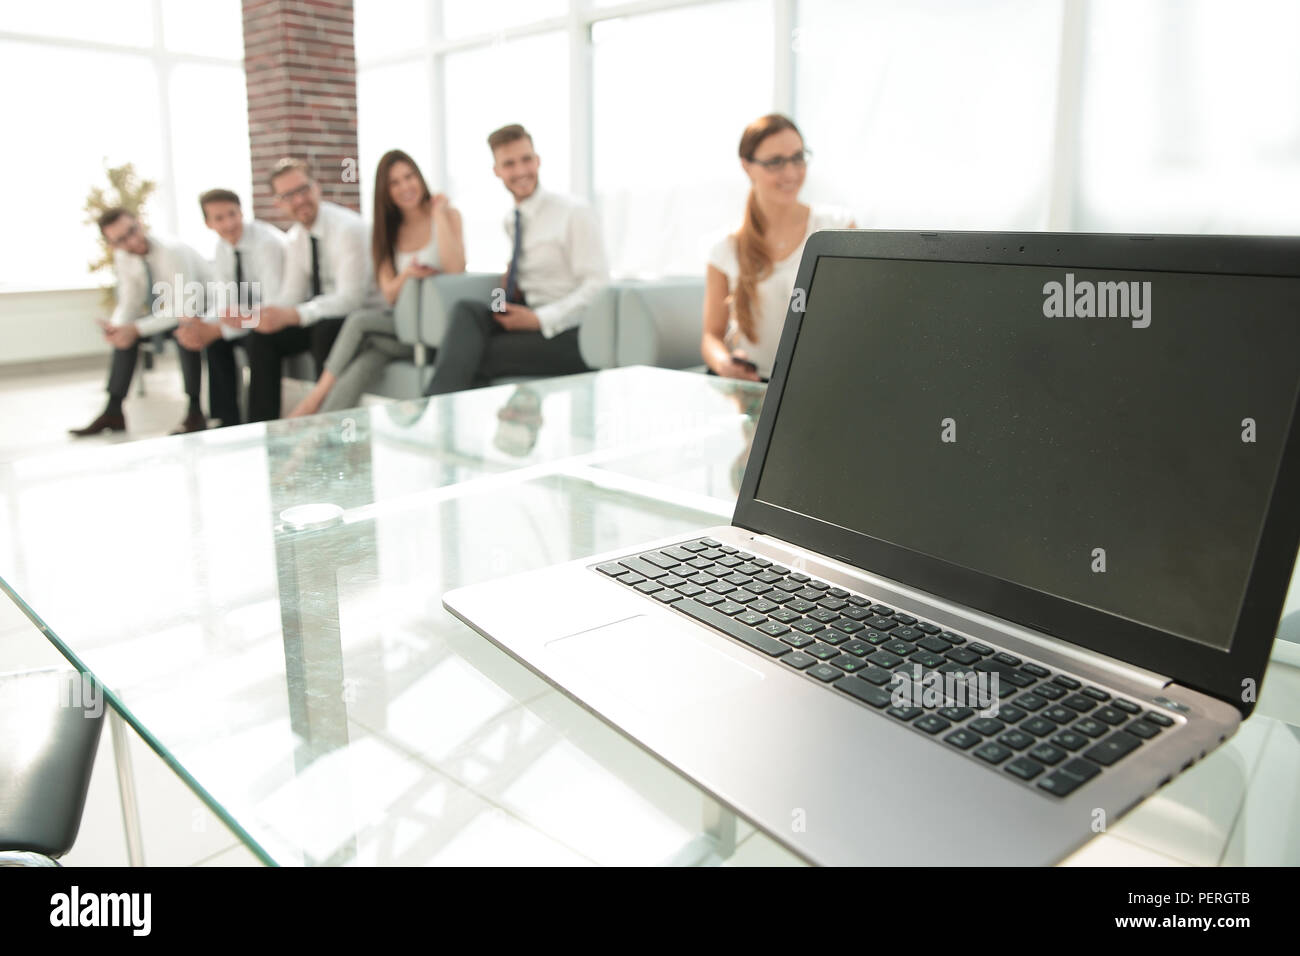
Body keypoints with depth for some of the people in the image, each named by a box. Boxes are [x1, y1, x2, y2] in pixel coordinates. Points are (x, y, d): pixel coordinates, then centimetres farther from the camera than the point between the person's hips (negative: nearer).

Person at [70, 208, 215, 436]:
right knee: (125, 333, -5)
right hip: (170, 311, 8)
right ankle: (113, 413, 2)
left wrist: (137, 329, -36)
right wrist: (116, 326, -24)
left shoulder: (171, 251, -28)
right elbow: (130, 303, -1)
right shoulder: (122, 257, -5)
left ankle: (195, 413, -26)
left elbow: (186, 308, -32)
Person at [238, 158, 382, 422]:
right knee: (261, 336, -6)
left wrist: (292, 315, -38)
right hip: (321, 316, 8)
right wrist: (252, 315, -16)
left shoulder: (347, 228, -20)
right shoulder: (296, 237, 5)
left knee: (325, 332, -36)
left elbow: (350, 298, -28)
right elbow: (291, 295, 5)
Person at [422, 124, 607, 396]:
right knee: (466, 309, -25)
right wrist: (512, 274, 11)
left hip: (568, 336, -5)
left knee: (477, 358, -28)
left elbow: (597, 285, -10)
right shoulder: (511, 222, 17)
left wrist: (538, 319, -17)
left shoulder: (575, 213, -4)